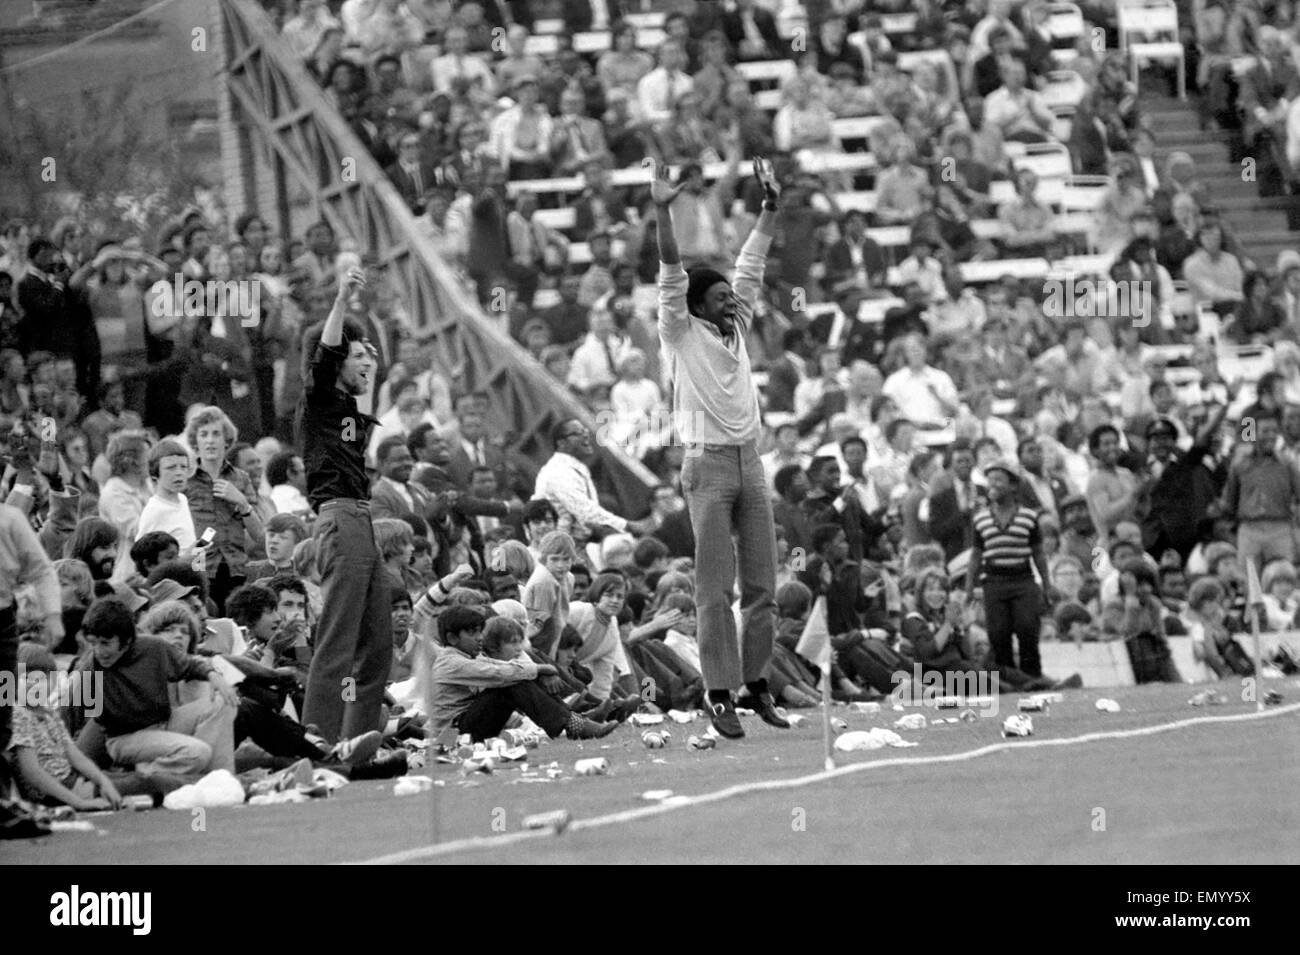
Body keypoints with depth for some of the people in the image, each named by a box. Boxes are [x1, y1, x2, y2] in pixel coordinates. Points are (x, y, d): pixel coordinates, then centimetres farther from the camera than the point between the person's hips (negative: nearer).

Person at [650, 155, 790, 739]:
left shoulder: (736, 329, 14)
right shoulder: (683, 335, -1)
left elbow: (751, 269, 17)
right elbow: (671, 277, -10)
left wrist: (770, 207, 13)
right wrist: (662, 214, -20)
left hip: (750, 463, 6)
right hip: (709, 465, -6)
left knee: (763, 585, 5)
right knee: (715, 590, -5)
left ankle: (756, 682, 13)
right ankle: (721, 695, -5)